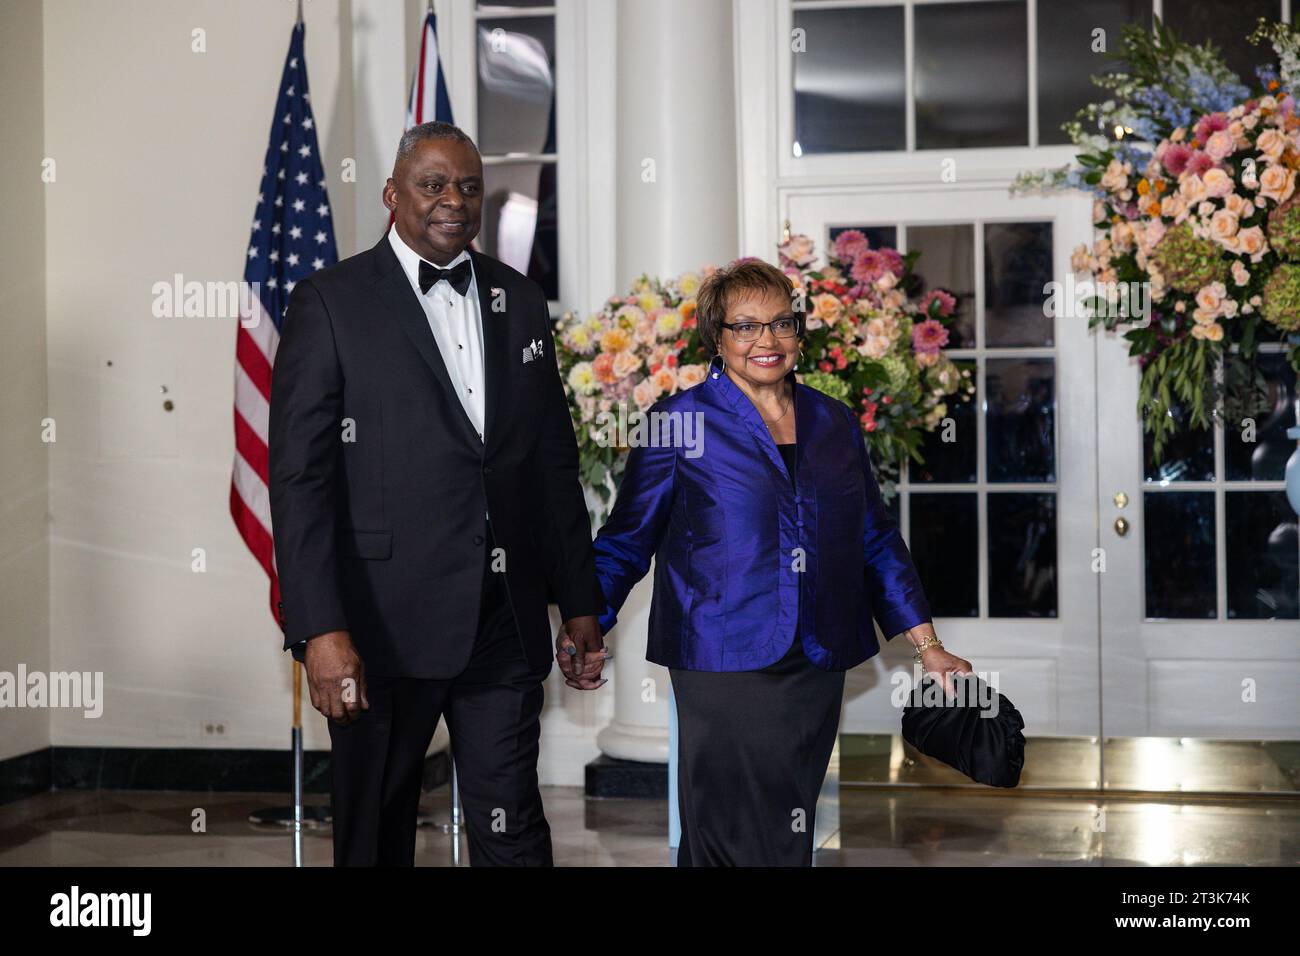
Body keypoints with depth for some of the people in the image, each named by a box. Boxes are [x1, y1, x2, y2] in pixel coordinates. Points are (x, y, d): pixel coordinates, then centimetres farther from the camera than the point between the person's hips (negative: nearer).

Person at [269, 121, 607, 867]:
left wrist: (579, 599, 13)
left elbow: (555, 463, 15)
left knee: (513, 832, 5)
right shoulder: (330, 303, -4)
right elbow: (300, 477, -10)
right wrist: (321, 629, -18)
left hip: (506, 623, 3)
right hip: (384, 624, -3)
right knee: (377, 834, 11)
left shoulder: (521, 301, 11)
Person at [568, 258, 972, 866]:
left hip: (816, 667, 5)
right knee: (736, 843, -6)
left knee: (793, 838, 8)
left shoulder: (835, 424, 12)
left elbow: (876, 542, 17)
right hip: (722, 666, -4)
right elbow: (626, 539, 1)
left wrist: (927, 644, 12)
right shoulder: (680, 422, -1)